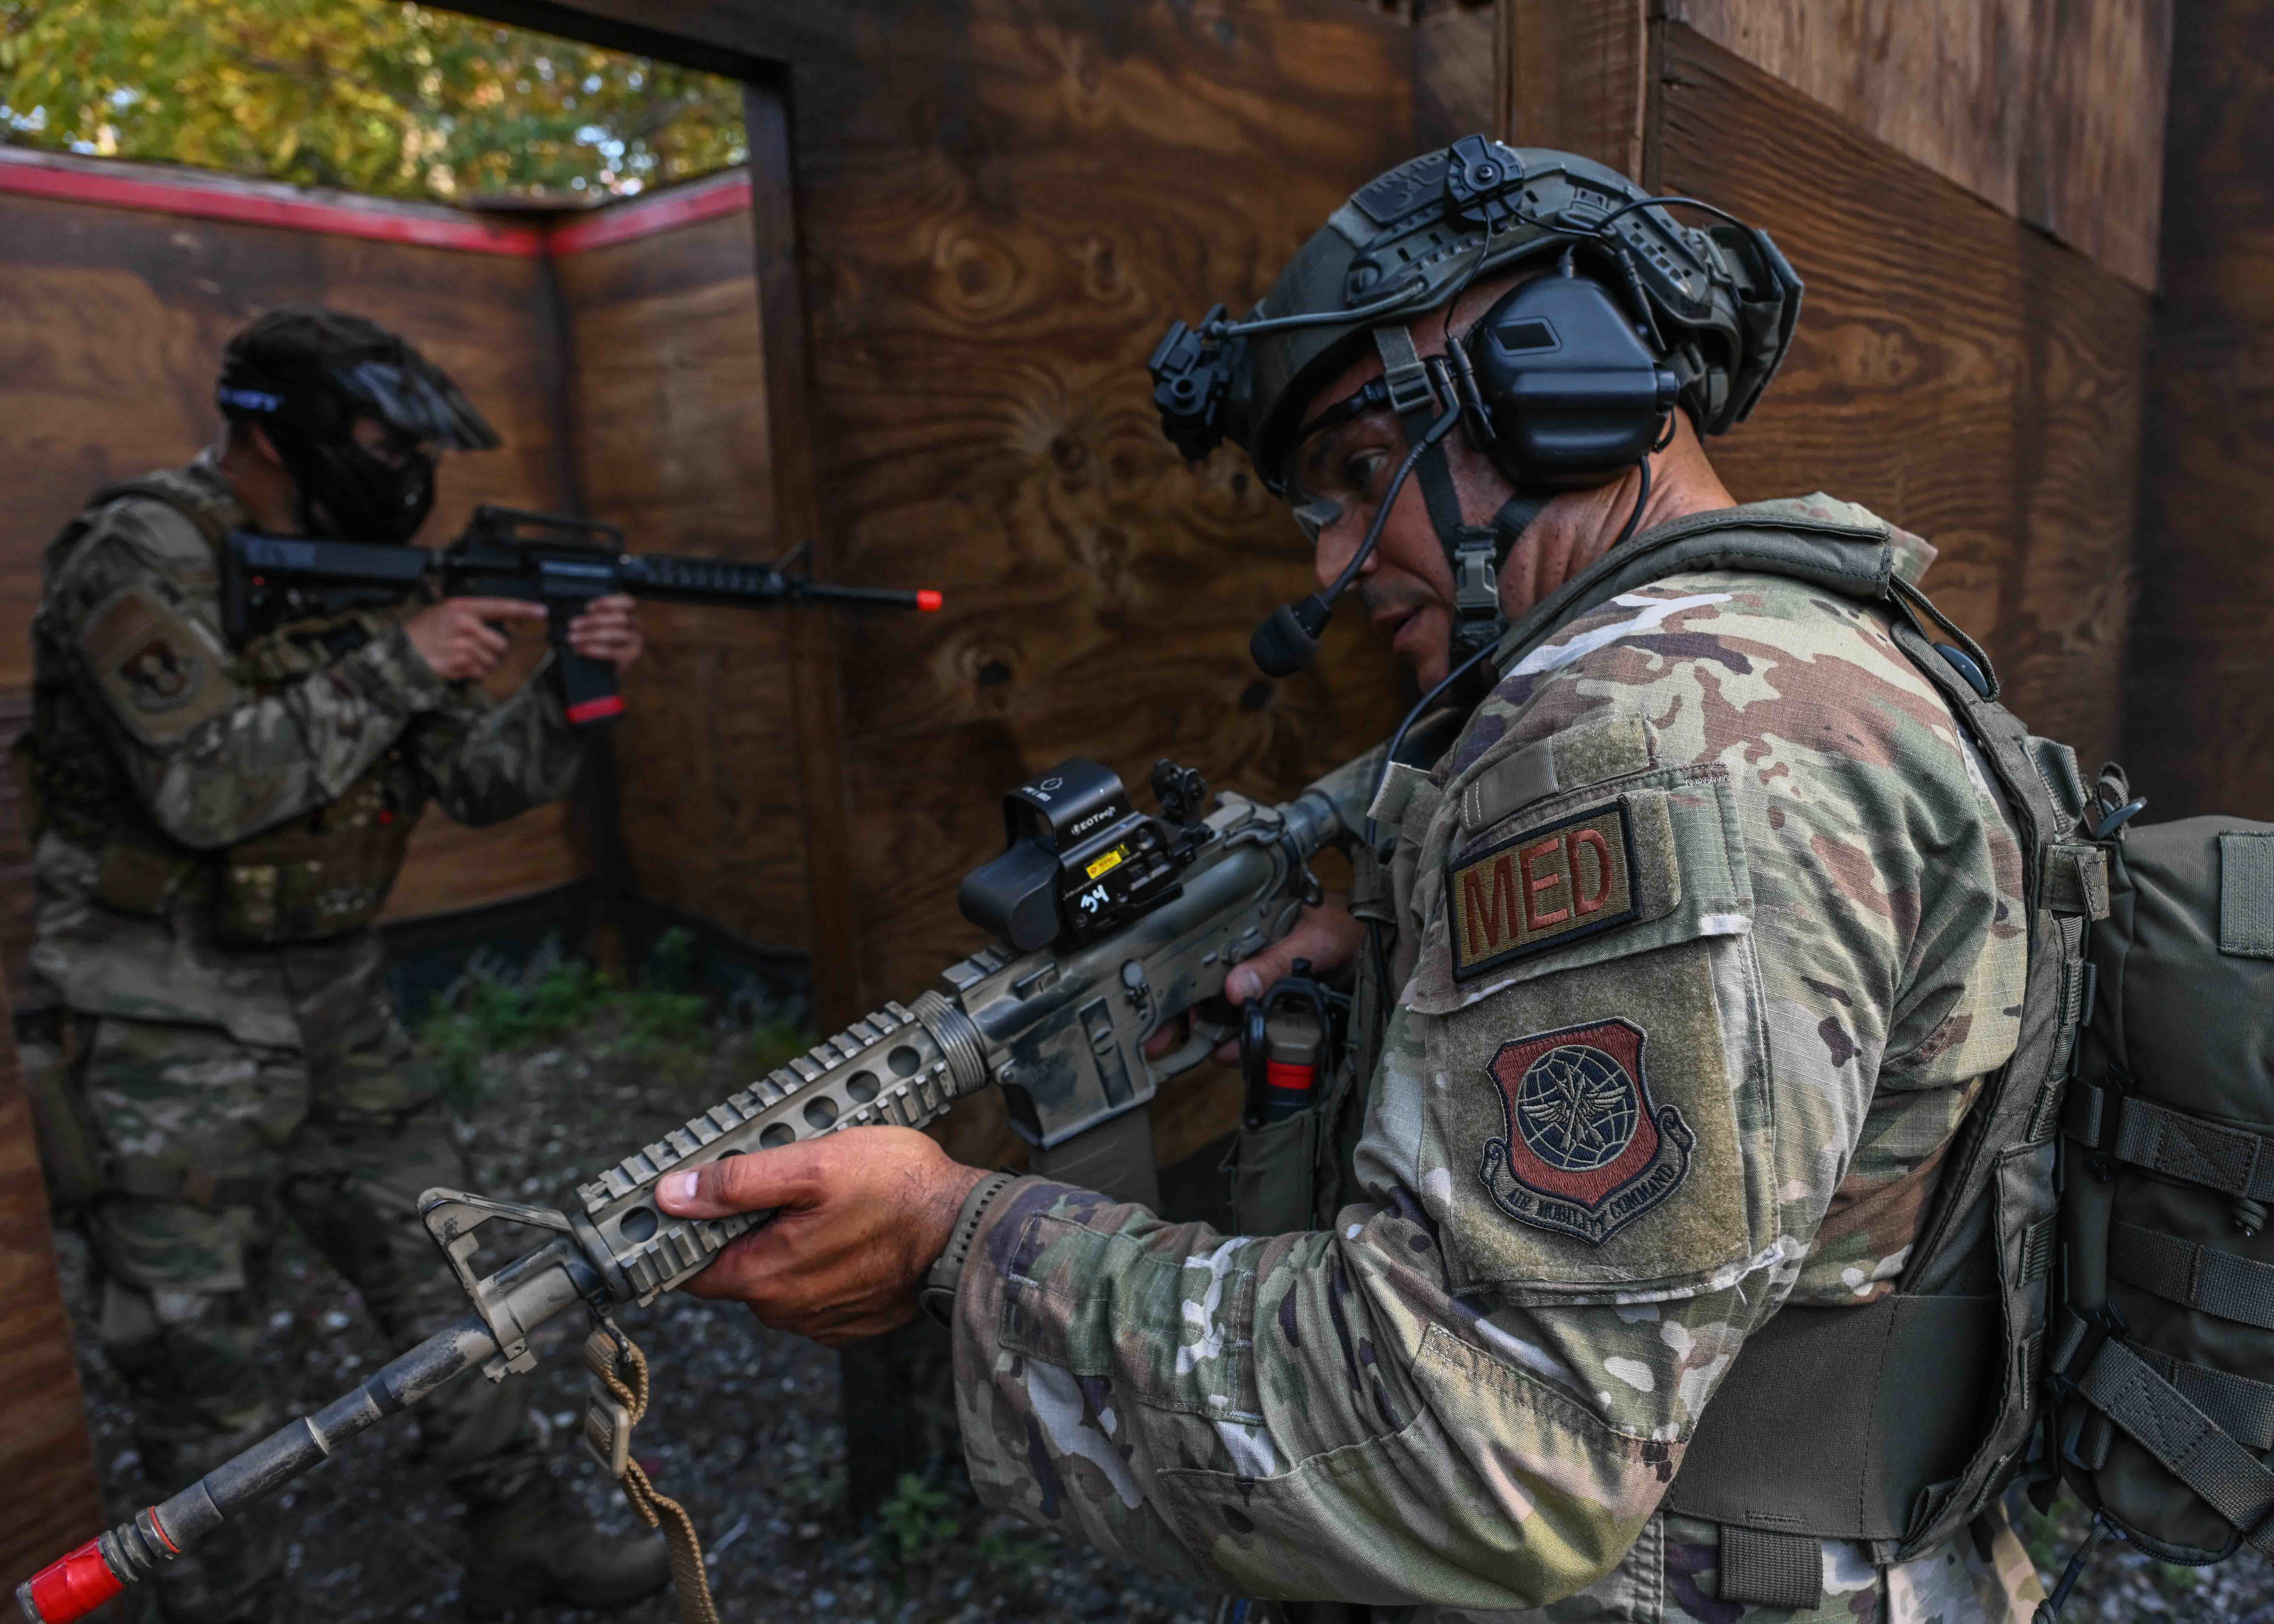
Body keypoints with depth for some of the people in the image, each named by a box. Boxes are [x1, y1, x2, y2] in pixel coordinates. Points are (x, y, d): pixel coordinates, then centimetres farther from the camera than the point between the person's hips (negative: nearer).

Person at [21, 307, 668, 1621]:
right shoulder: (144, 558, -15)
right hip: (174, 1032, -7)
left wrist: (569, 696, -12)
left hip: (337, 1003, 7)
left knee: (446, 1265, 13)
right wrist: (398, 664, -23)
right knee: (204, 1358, 6)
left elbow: (480, 781, 5)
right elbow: (207, 790, -29)